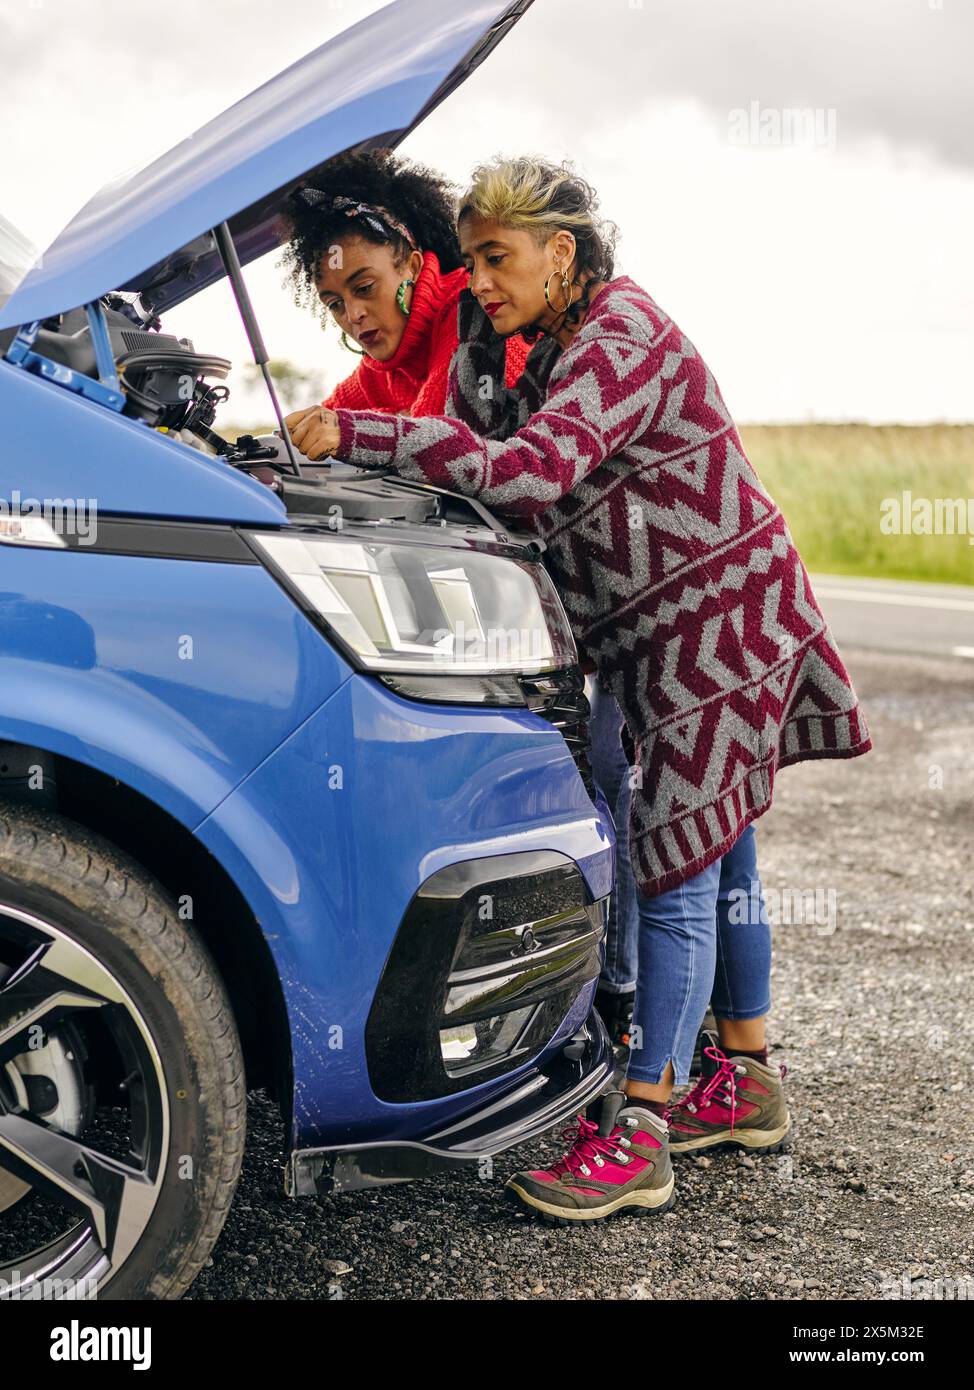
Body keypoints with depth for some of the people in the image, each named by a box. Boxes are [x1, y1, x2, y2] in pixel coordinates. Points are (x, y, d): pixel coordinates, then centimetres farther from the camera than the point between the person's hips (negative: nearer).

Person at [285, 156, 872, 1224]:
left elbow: (532, 468, -35)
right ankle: (745, 1085, 28)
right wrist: (477, 331, 0)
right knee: (714, 864, 15)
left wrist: (356, 435, -33)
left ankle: (637, 1136, -3)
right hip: (674, 628, 10)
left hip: (724, 617, -10)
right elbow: (484, 438, 13)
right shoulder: (560, 340, 11)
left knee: (678, 872, -9)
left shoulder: (621, 339, -20)